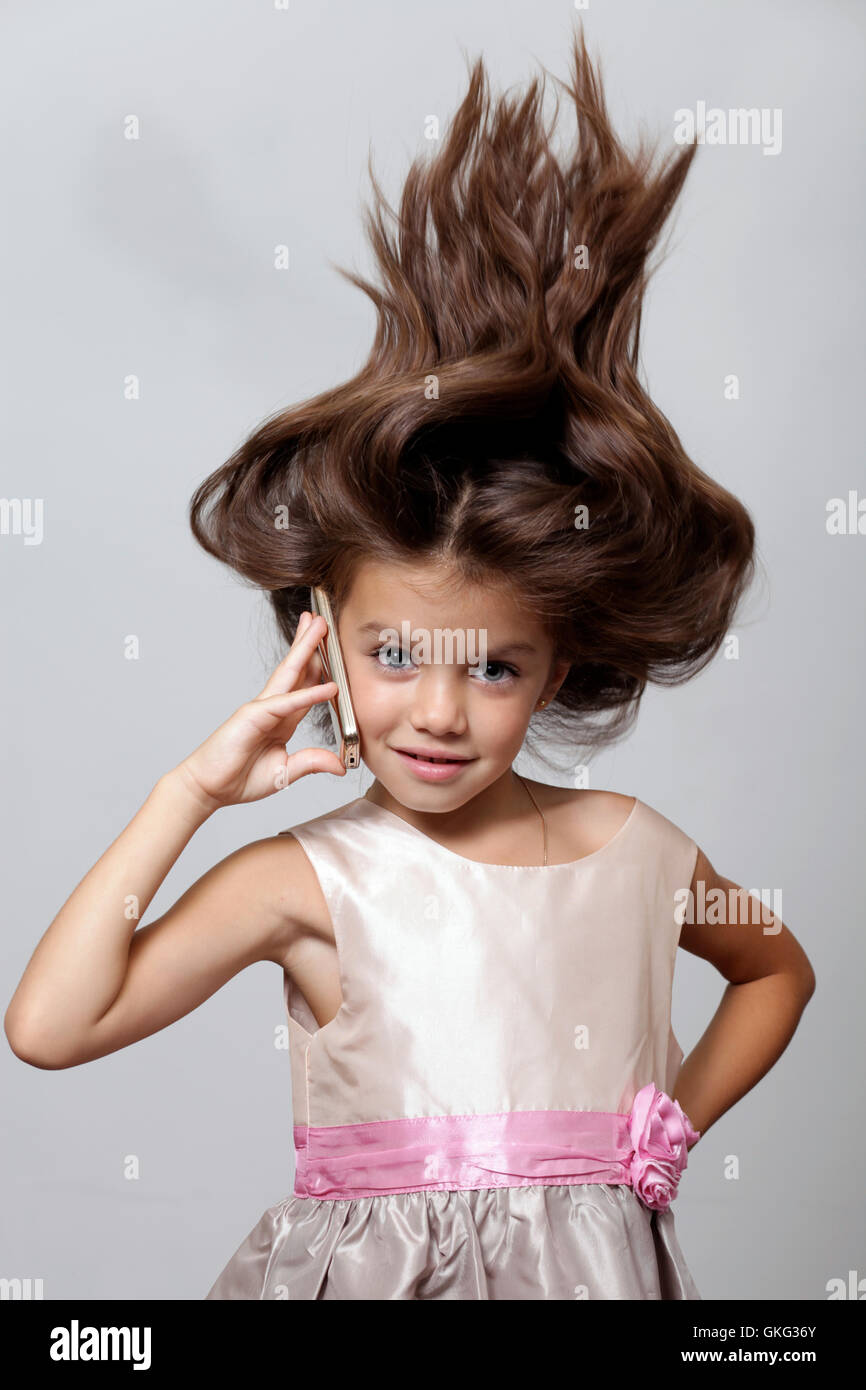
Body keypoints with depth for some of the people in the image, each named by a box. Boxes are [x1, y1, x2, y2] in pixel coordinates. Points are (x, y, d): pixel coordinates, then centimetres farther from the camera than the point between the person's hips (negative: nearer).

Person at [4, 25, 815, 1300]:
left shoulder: (636, 852, -5)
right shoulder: (310, 881, -14)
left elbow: (779, 967, 16)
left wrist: (682, 1118, 3)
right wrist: (188, 794, -23)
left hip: (595, 1260, 2)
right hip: (370, 1262, -2)